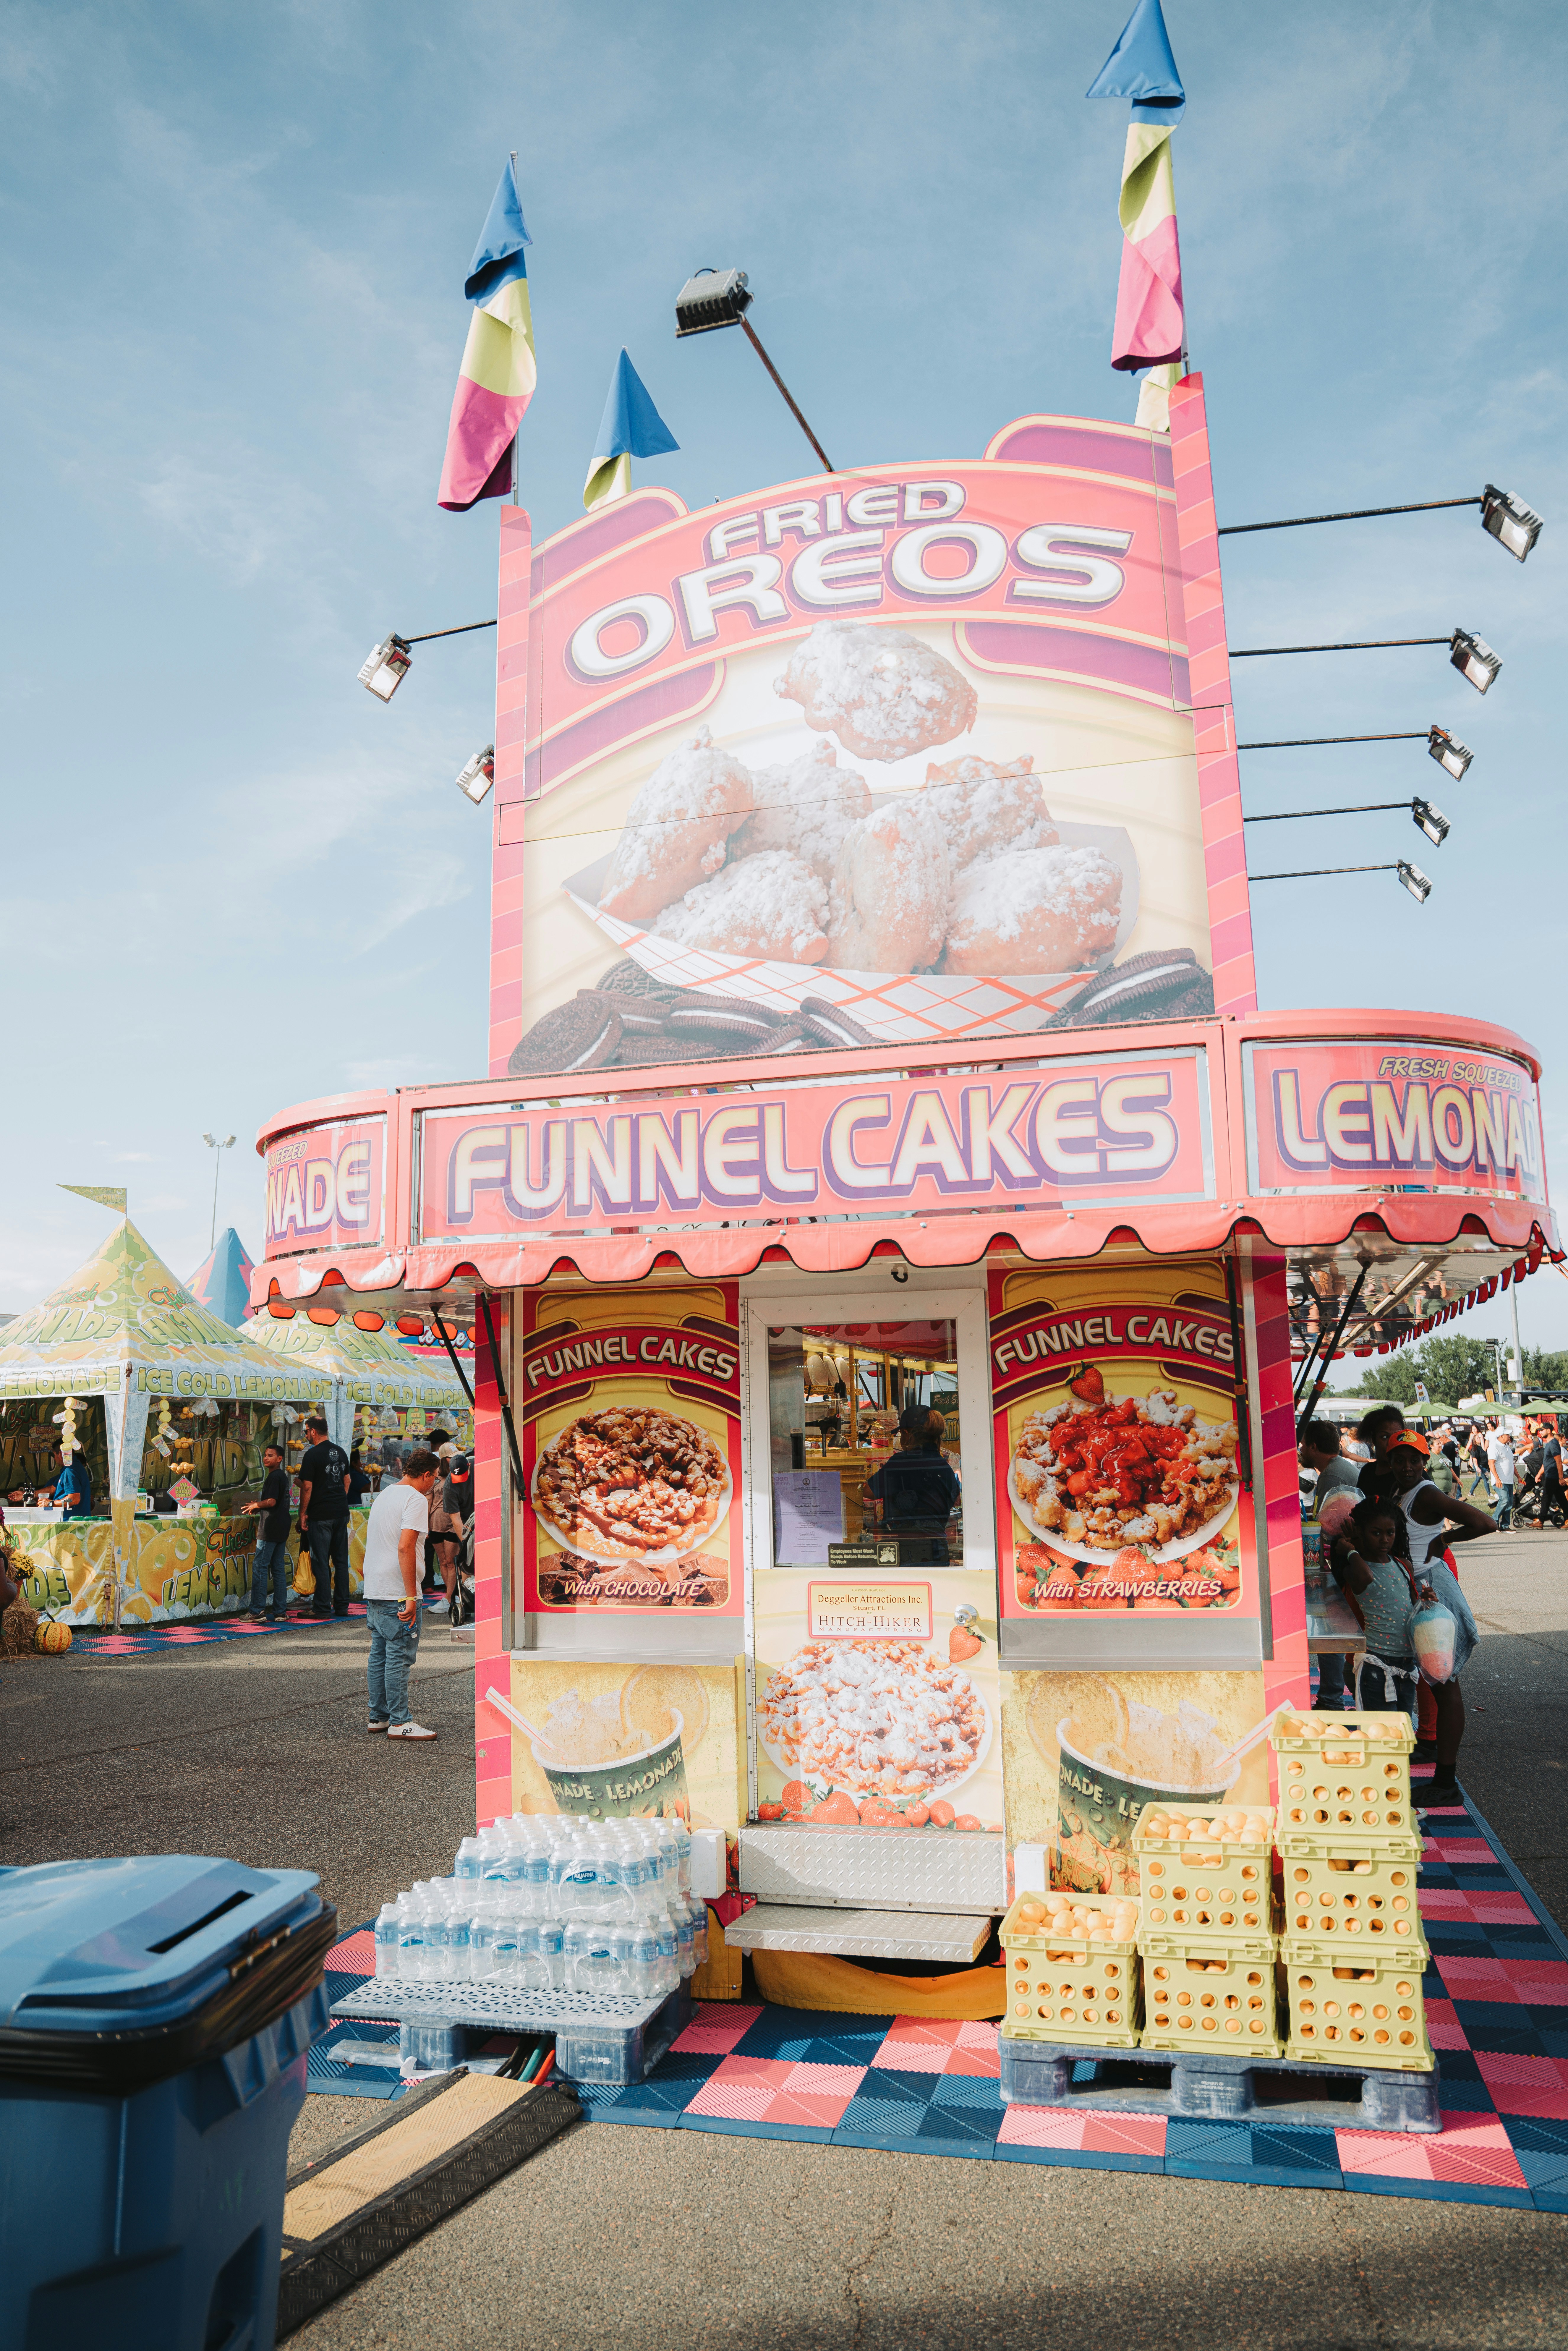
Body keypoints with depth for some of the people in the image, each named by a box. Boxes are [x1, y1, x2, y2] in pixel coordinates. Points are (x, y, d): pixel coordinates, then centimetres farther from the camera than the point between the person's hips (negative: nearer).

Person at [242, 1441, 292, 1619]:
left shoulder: (273, 1477, -12)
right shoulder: (283, 1476, 17)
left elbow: (271, 1502, -21)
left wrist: (255, 1505, -4)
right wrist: (258, 1506, 18)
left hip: (271, 1529, -10)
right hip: (282, 1529, 10)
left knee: (259, 1567, -6)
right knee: (279, 1568, 9)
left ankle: (258, 1611, -6)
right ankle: (280, 1610, 10)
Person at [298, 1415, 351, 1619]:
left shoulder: (313, 1454, -12)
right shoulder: (340, 1452, 10)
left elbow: (307, 1487, -13)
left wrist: (303, 1513, -5)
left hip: (320, 1516, -7)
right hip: (341, 1513, 7)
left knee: (321, 1562, -1)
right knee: (341, 1561, 10)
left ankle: (323, 1607, 2)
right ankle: (342, 1606, 14)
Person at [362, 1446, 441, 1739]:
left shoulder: (383, 1495, 17)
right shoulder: (415, 1499, -12)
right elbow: (405, 1547, -22)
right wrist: (411, 1596, -21)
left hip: (374, 1591, 9)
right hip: (397, 1593, -9)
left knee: (379, 1655, 14)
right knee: (399, 1657, -5)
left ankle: (378, 1717, 21)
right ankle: (399, 1723, -2)